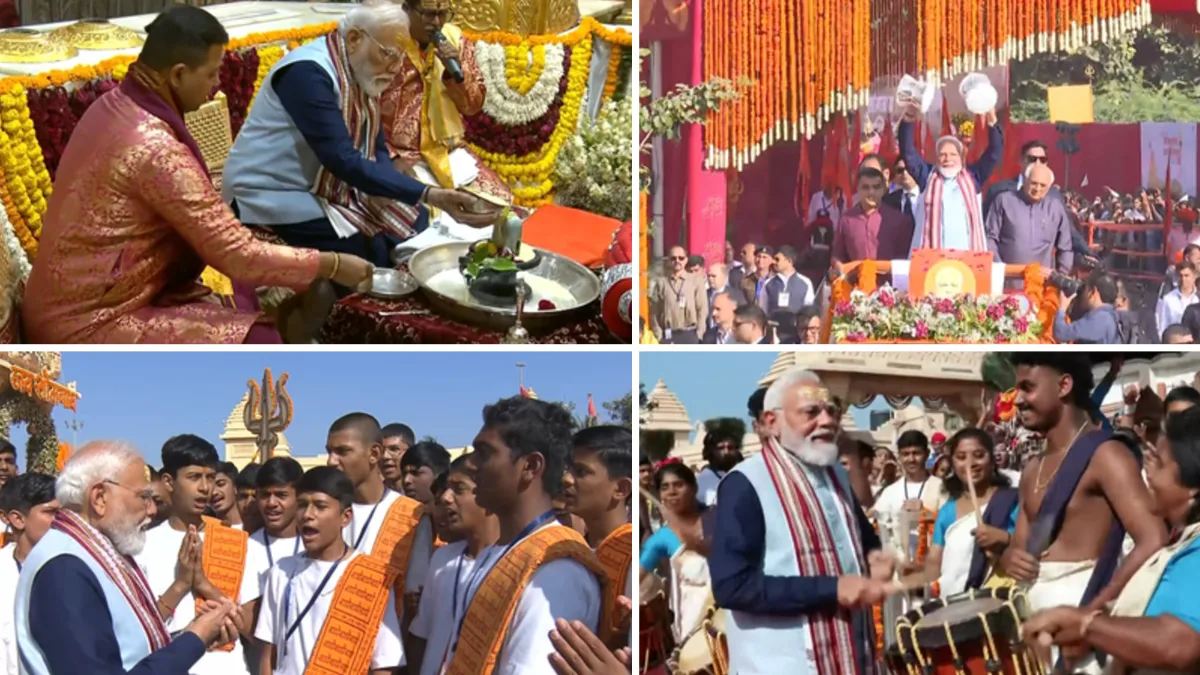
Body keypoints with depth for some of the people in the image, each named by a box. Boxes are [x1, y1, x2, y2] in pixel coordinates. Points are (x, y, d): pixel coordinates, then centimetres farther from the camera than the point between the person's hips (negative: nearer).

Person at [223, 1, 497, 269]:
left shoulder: (361, 75, 4)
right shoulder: (308, 73, -26)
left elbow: (377, 152, 3)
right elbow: (344, 162, -33)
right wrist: (428, 195, -38)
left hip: (328, 188, 9)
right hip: (275, 197, -9)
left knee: (416, 222, 2)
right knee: (373, 252, -22)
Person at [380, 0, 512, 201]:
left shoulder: (455, 39, 2)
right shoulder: (386, 43, -12)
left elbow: (474, 105, 5)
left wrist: (456, 72, -13)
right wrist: (391, 158, -19)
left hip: (449, 151, 5)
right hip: (400, 153, -5)